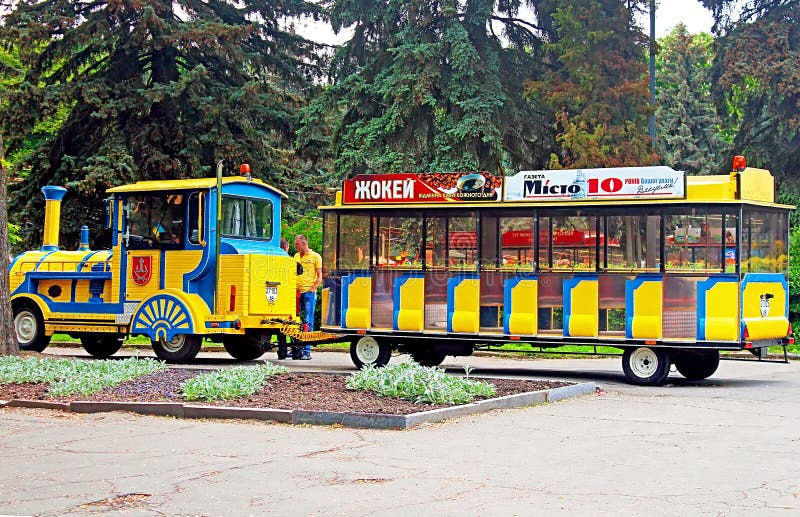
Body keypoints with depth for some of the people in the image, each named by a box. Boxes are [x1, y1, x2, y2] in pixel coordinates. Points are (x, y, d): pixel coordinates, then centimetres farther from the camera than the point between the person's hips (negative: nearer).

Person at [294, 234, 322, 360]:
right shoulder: (296, 256, 16)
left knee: (307, 322, -4)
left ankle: (307, 351, -4)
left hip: (309, 293, -5)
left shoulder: (315, 256, 0)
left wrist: (311, 290, -12)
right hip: (297, 293, 5)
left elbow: (320, 277, -3)